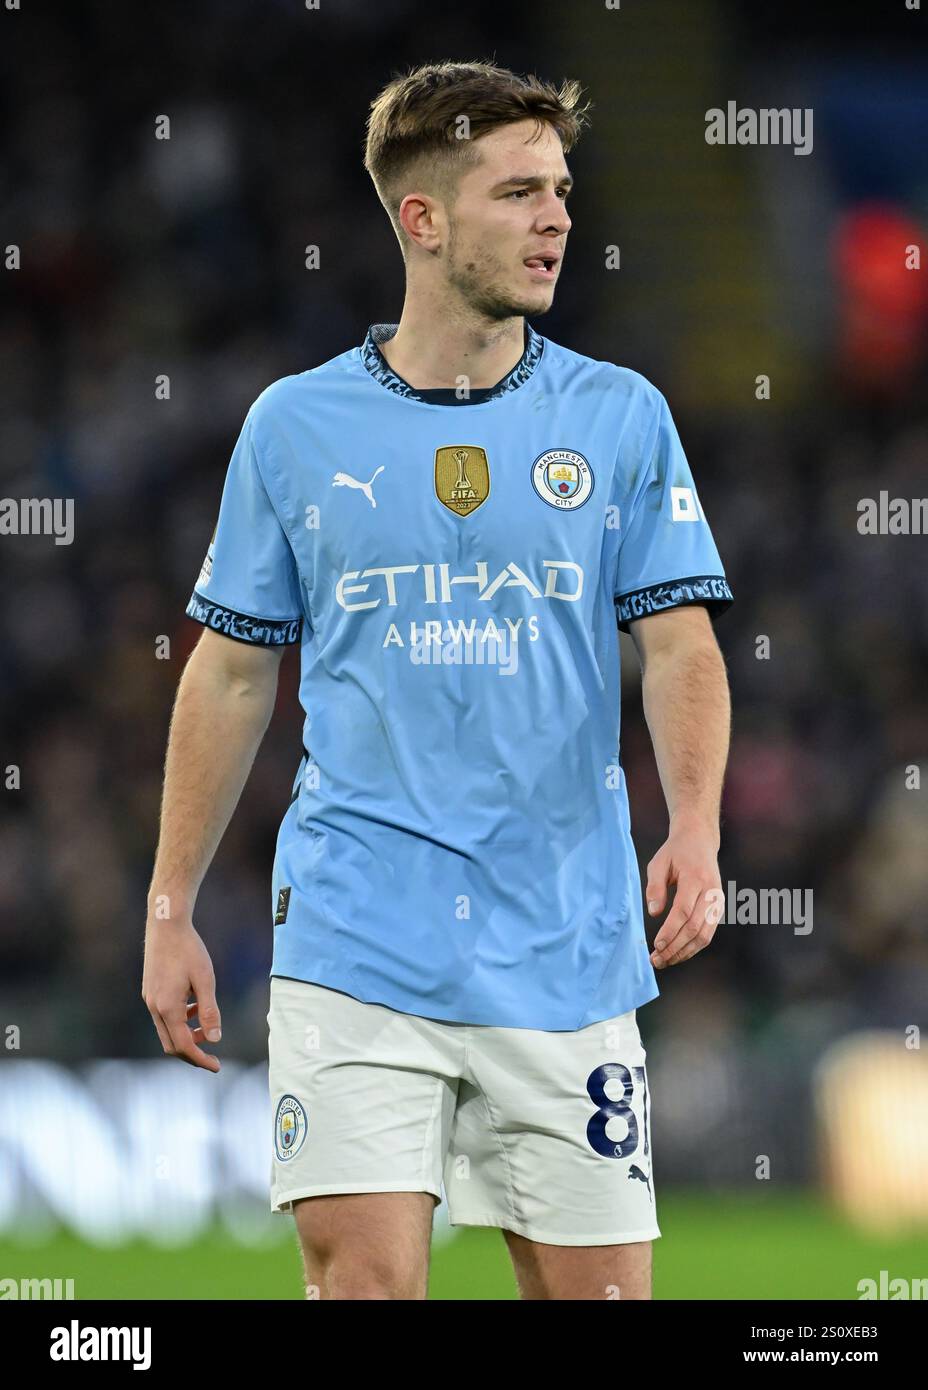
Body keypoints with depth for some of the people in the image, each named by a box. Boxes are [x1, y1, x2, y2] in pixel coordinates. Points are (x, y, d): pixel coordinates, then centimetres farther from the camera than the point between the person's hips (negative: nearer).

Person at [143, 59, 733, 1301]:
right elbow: (232, 676, 11)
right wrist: (170, 912, 9)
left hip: (564, 949, 1)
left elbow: (679, 646, 1)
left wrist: (695, 828, -17)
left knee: (596, 1287, 2)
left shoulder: (621, 417, 6)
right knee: (364, 1277, -12)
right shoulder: (295, 427, 5)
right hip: (356, 944, -1)